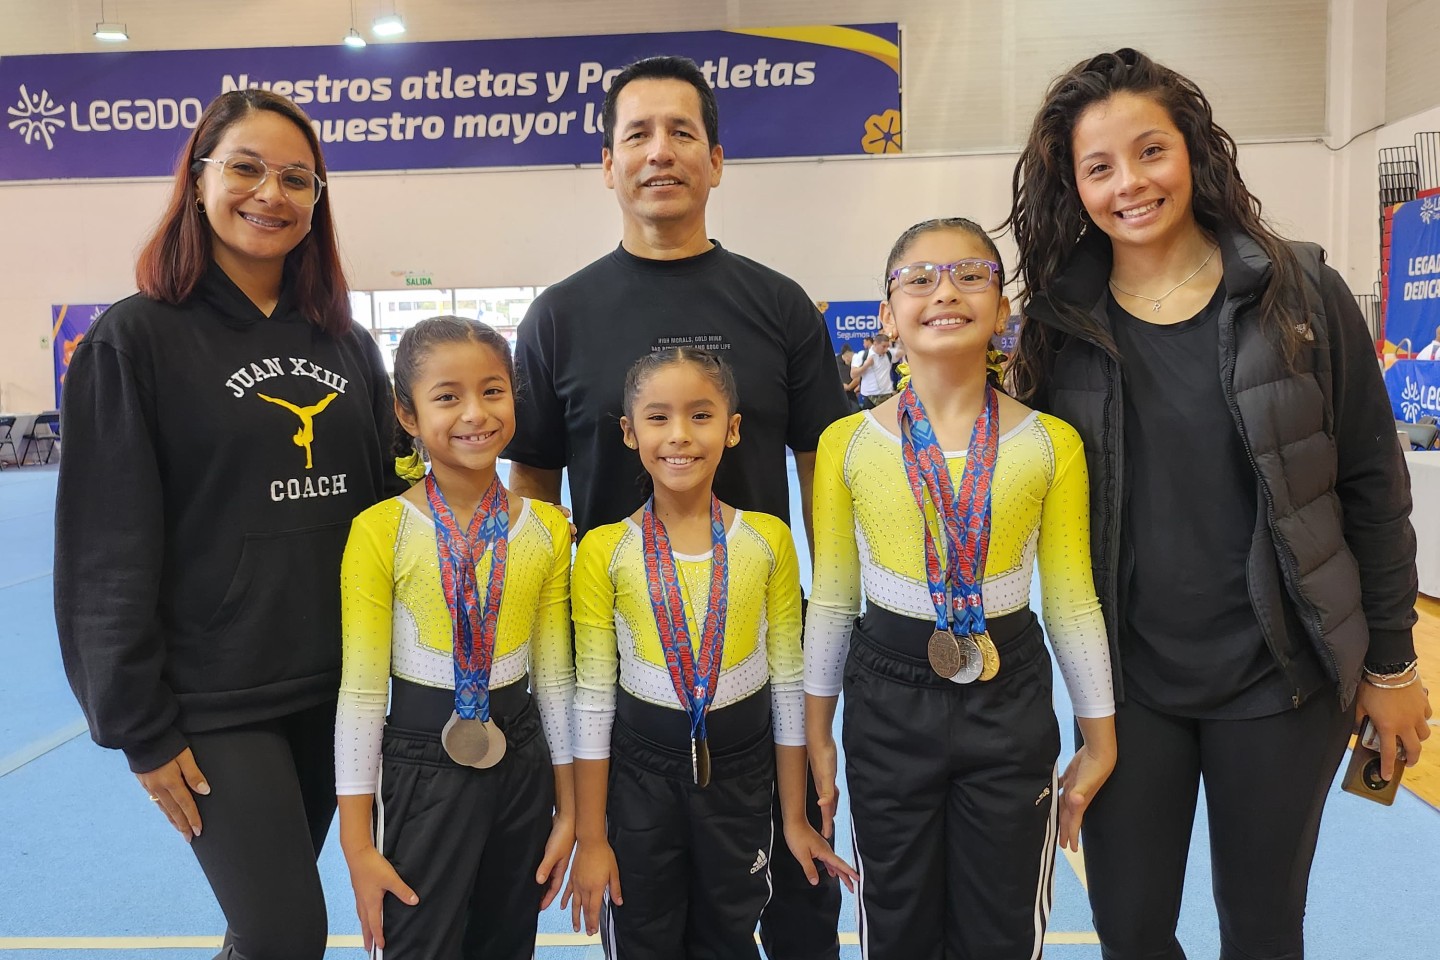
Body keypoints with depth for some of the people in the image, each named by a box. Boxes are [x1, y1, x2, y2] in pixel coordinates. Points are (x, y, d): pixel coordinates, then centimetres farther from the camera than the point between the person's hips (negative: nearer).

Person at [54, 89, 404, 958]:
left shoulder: (347, 342, 7)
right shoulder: (135, 339, -7)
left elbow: (388, 498, 11)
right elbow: (108, 553, -8)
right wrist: (139, 728, -9)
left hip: (339, 690, 5)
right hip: (215, 702, -4)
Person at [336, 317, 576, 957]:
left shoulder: (547, 530, -3)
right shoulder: (382, 531, -14)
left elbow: (555, 674, 3)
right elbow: (361, 689, -10)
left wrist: (568, 808, 7)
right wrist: (358, 843, -7)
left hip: (523, 758, 4)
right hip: (421, 762, -3)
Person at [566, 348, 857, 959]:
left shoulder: (768, 541, -7)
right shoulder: (604, 551, -10)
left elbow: (788, 682, -1)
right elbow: (593, 695, -6)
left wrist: (795, 816, 4)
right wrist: (590, 836, -3)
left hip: (742, 765, 1)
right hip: (640, 767, -1)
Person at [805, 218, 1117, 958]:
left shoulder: (1050, 443, -6)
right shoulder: (848, 444, -6)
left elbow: (1072, 600, 0)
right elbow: (832, 598, 1)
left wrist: (1100, 738, 5)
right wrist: (816, 730, 5)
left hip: (1010, 700, 0)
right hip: (887, 699, 0)